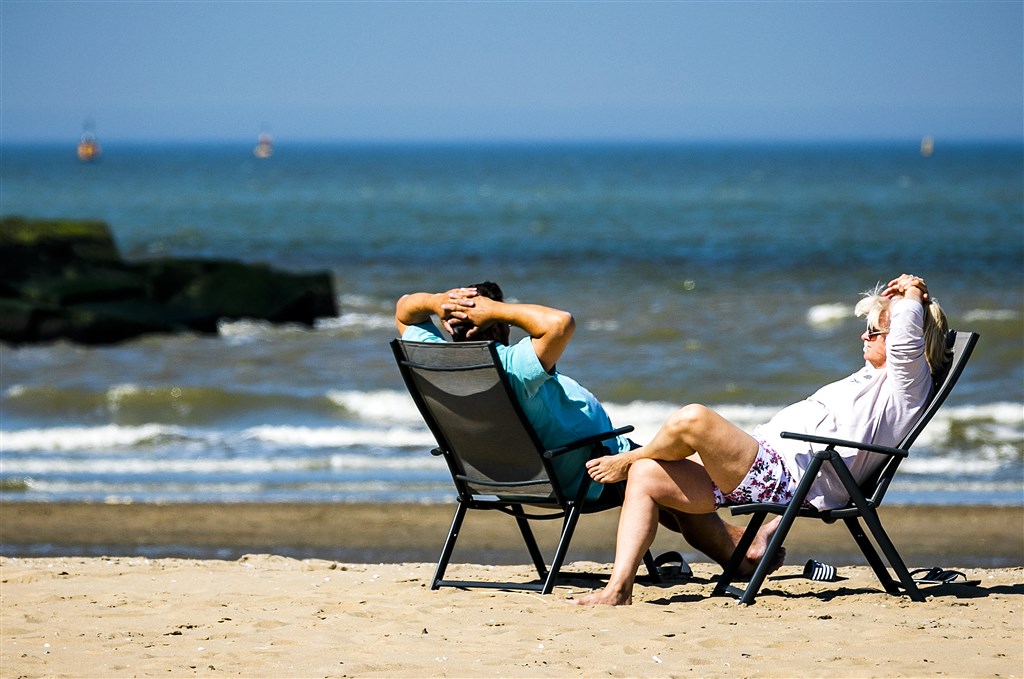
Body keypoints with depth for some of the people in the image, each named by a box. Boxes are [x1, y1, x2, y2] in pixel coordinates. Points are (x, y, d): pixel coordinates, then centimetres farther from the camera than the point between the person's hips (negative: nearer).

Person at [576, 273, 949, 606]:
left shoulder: (907, 382, -2)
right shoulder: (873, 377, 29)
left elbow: (906, 336, -23)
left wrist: (912, 296, -3)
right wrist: (883, 300, 39)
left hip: (788, 474, -12)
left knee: (693, 419, -30)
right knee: (646, 476, 2)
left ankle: (626, 460, 1)